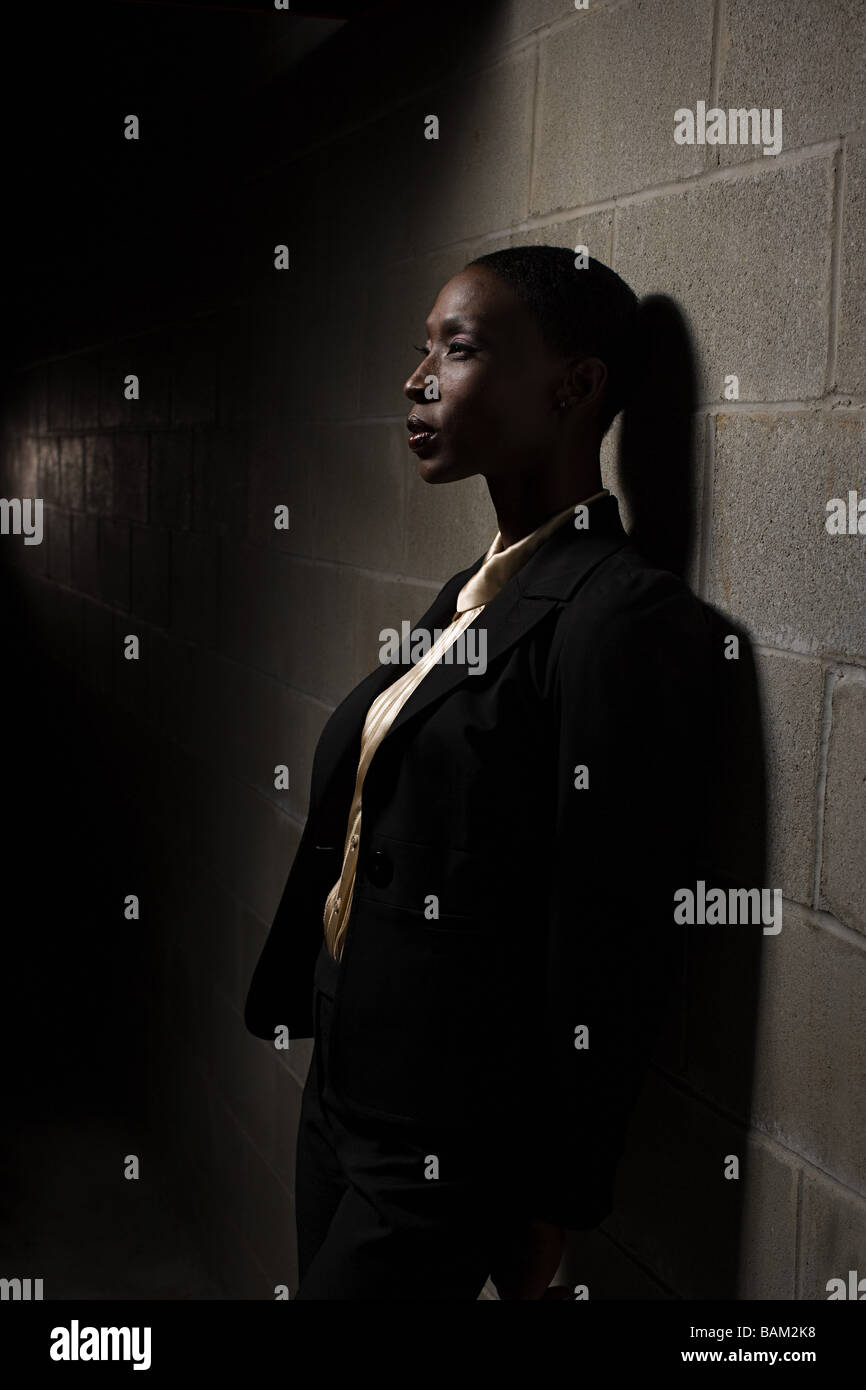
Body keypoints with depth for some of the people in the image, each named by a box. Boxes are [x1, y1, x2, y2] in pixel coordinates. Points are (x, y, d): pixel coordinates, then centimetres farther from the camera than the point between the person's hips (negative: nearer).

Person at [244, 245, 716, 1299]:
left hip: (450, 1148, -8)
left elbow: (613, 949, -20)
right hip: (341, 1092, 8)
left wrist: (553, 1212, -15)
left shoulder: (625, 613, -21)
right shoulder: (474, 589, 8)